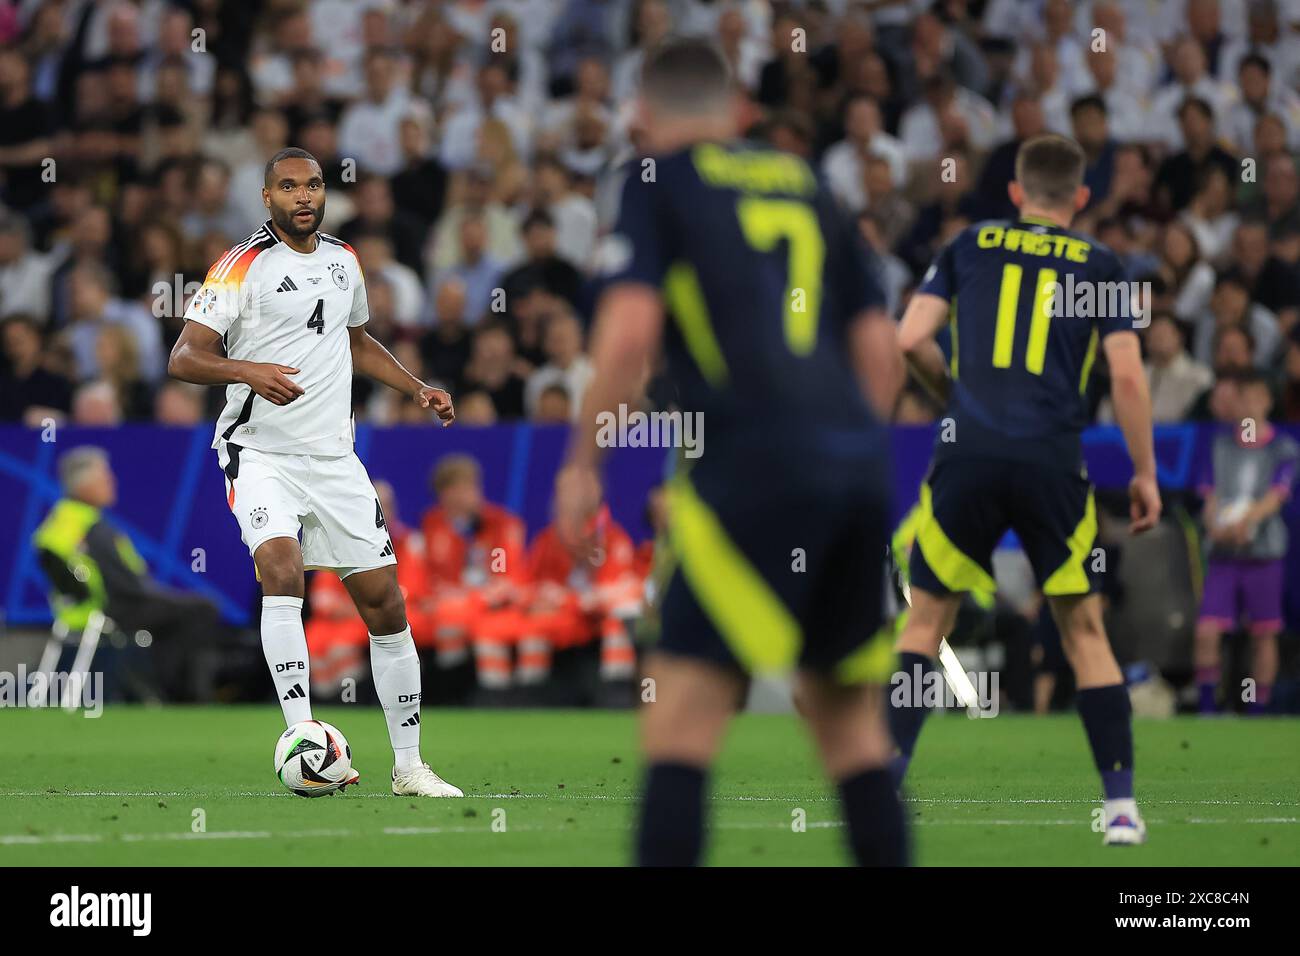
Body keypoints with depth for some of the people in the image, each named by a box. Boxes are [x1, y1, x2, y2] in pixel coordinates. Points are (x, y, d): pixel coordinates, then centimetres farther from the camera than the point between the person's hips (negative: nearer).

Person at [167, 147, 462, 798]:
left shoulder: (342, 261, 11)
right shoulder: (243, 266, -8)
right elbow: (184, 358, -15)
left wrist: (417, 390, 18)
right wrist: (249, 370, -32)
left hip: (334, 457, 6)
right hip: (260, 454, -6)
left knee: (385, 603, 3)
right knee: (282, 569, -30)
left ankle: (408, 766, 15)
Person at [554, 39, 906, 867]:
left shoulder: (659, 184, 6)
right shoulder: (806, 185, 21)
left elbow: (631, 331, -7)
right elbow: (881, 348, 19)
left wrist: (583, 463, 1)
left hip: (758, 455, -6)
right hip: (861, 457, 6)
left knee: (683, 713, -8)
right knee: (850, 718, 14)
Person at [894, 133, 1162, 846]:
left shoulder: (970, 247, 12)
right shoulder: (1100, 266, 9)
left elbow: (910, 339, 5)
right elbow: (1127, 375, 2)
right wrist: (1145, 474, 9)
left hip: (968, 457, 0)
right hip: (1053, 463, 0)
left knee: (927, 619, 12)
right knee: (1085, 631, 10)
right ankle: (1120, 805, 7)